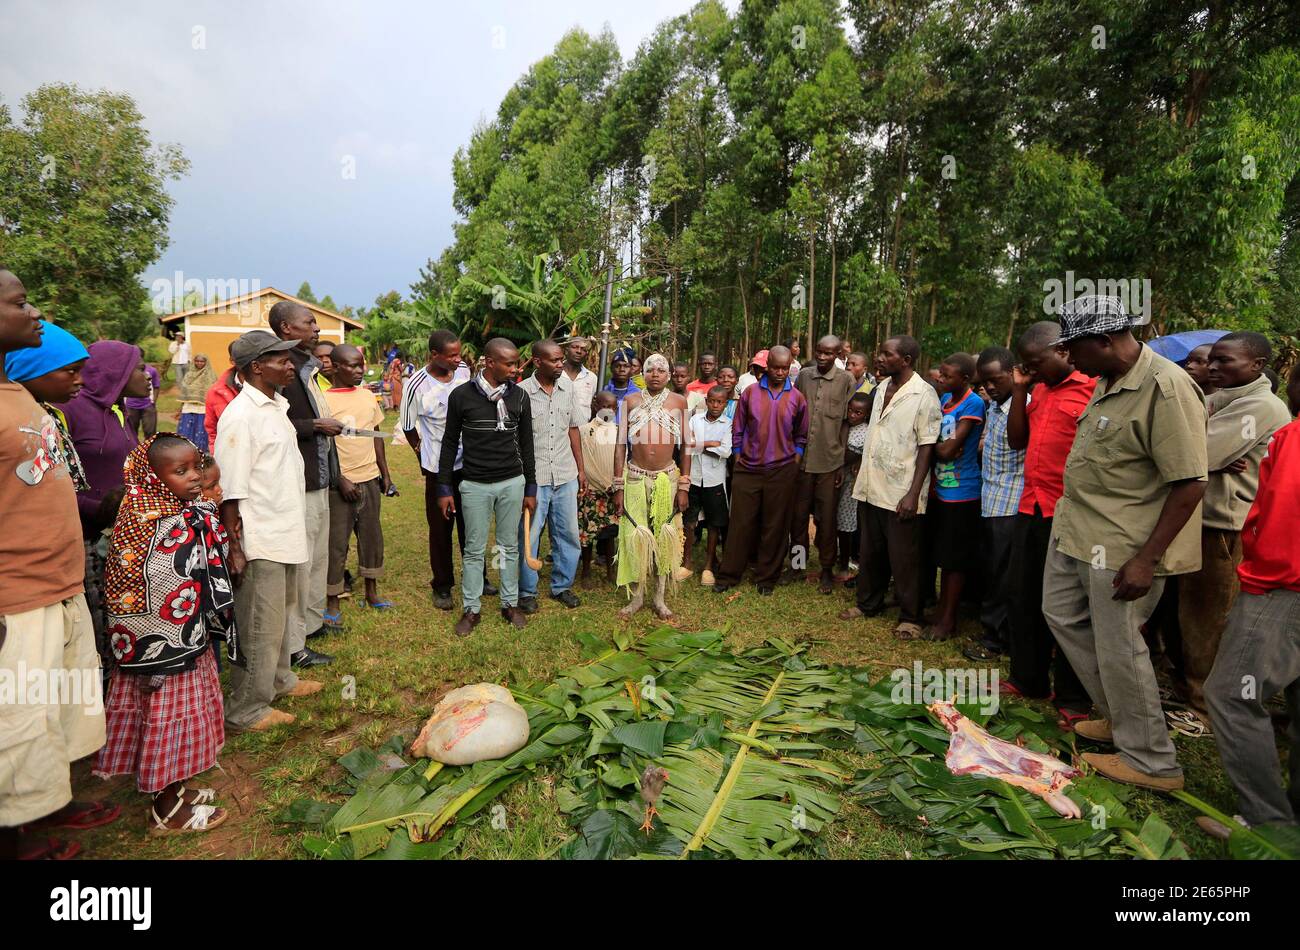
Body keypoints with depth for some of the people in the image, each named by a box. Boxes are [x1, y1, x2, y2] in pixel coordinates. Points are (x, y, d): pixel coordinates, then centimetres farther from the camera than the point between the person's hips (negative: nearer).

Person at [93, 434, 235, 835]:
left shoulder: (196, 515, 2)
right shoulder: (145, 530, -23)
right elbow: (131, 601, -20)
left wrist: (215, 632, 18)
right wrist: (148, 661, -15)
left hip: (193, 644, 8)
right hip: (162, 651, -8)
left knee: (186, 718, 19)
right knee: (167, 719, 6)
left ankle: (176, 788, 37)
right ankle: (166, 809, 23)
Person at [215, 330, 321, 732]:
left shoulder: (277, 405, 10)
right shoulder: (240, 416, -18)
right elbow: (230, 492, -19)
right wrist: (234, 548, -19)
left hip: (286, 534, 9)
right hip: (259, 542, -9)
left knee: (282, 615, 22)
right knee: (260, 627, 3)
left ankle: (280, 680, 40)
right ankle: (246, 710, 17)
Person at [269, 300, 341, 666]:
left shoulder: (306, 365, 13)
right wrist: (316, 426, -18)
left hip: (319, 476, 10)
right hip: (299, 480, -10)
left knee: (318, 554, 21)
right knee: (300, 561, -1)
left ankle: (313, 619, 38)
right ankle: (293, 645, 10)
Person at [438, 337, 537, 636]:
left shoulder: (519, 396, 0)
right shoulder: (461, 395, -6)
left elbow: (525, 443, 7)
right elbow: (450, 443, 0)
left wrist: (530, 488, 7)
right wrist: (444, 488, -1)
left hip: (512, 483, 2)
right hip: (474, 485, -2)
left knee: (509, 546, 11)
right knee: (474, 550, 7)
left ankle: (510, 603, 25)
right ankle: (470, 609, 20)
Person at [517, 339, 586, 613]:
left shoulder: (567, 387, 3)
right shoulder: (521, 392, -10)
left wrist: (581, 468, 11)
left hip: (565, 476, 4)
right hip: (532, 477, -4)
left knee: (568, 533, 12)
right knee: (528, 536, 5)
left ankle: (562, 585, 30)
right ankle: (527, 591, 23)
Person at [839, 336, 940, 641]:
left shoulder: (924, 395, -12)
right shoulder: (882, 388, 9)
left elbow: (927, 447, -13)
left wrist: (913, 494, -17)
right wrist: (861, 475, 14)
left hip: (901, 493, -7)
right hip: (871, 487, 7)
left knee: (903, 558, 4)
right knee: (869, 552, 17)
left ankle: (910, 617, 19)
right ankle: (868, 603, 33)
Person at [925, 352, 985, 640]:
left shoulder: (973, 404, -16)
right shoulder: (945, 398, 8)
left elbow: (948, 450, -19)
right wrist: (936, 446, -8)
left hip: (961, 494, -7)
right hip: (941, 490, 8)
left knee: (955, 561, 4)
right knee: (943, 557, 17)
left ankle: (949, 620, 16)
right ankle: (941, 612, 29)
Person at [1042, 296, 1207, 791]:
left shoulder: (1166, 387, -22)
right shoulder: (1108, 381, 7)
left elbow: (1189, 484, -23)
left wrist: (1147, 558, -23)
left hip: (1121, 546, -10)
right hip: (1074, 528, 10)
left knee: (1118, 649, 2)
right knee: (1062, 614, 20)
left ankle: (1152, 762, 23)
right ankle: (1116, 715, 37)